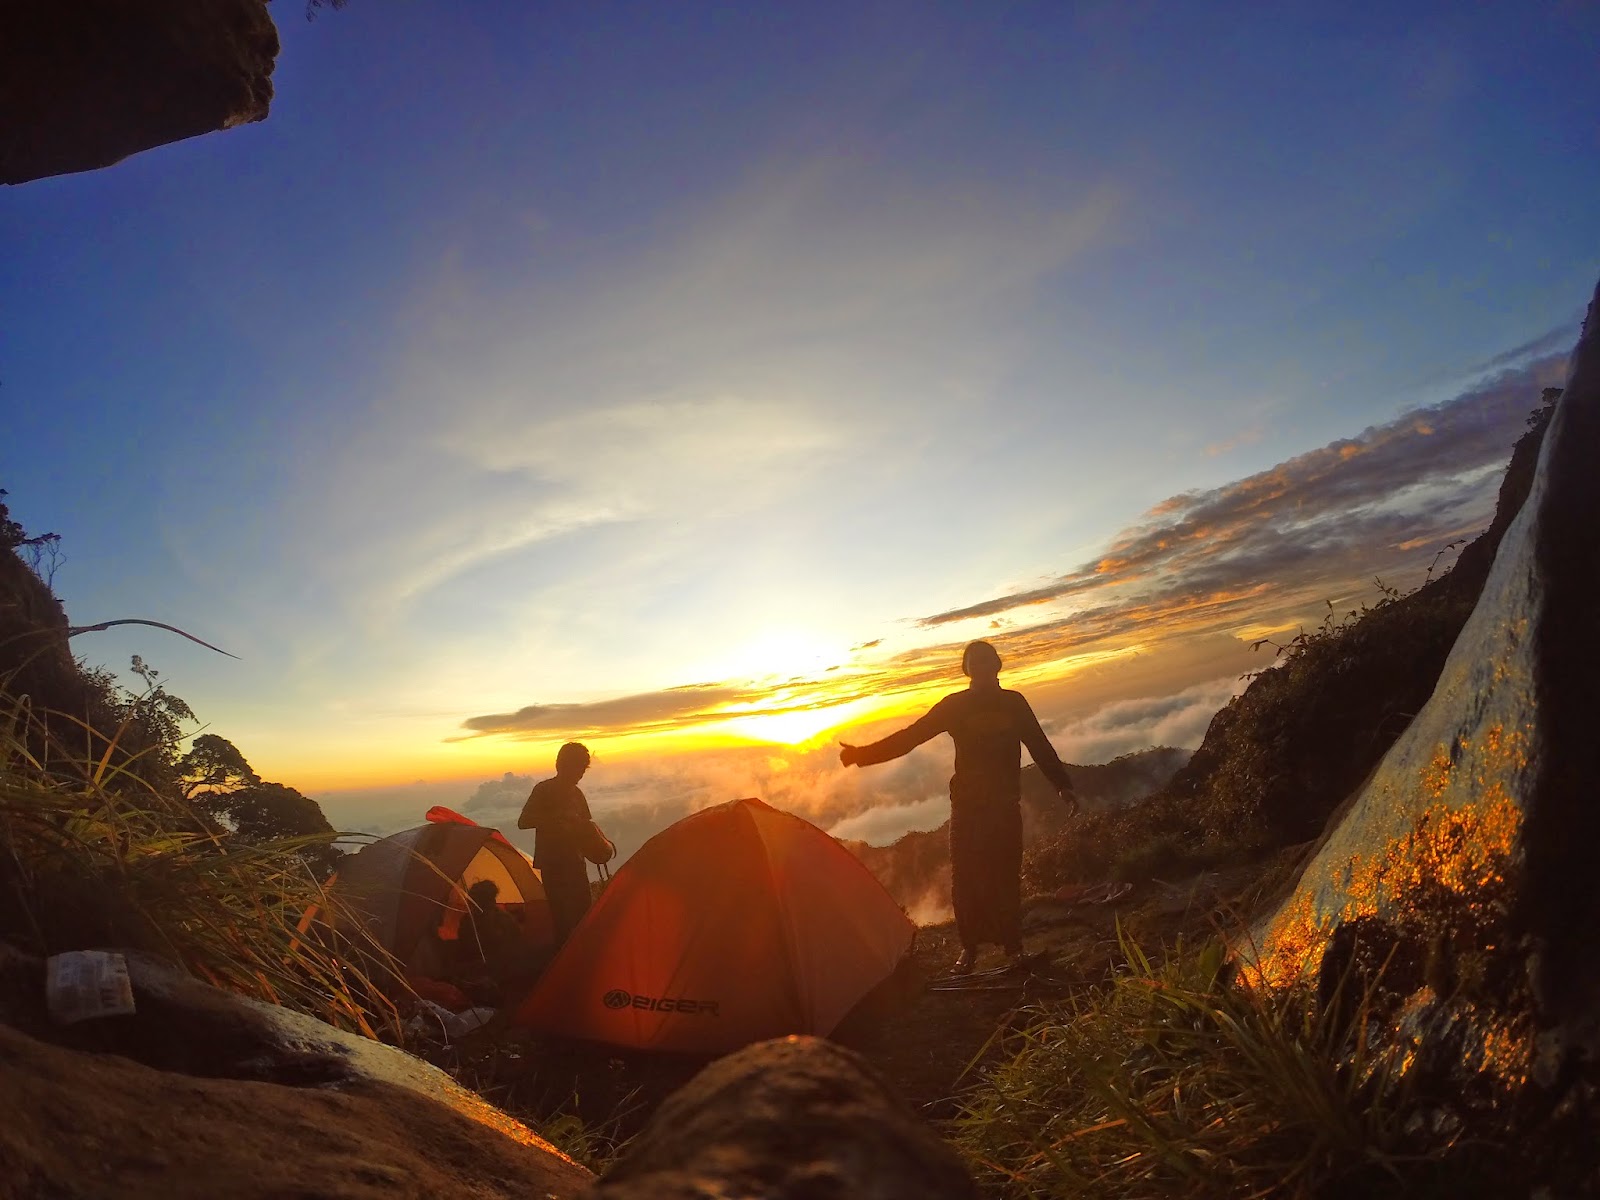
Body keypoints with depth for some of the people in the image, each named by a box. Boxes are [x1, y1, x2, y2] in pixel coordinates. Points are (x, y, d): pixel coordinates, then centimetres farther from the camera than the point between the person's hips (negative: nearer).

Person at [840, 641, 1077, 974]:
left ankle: (1012, 944, 15)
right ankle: (969, 946, 11)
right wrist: (863, 754, -9)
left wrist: (1063, 784, 11)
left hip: (1006, 805, 1)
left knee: (1006, 876, 0)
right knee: (966, 877, -2)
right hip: (966, 804, 0)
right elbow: (910, 736, -2)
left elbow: (1040, 746, 13)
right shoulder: (954, 705, 1)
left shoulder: (1014, 703, 5)